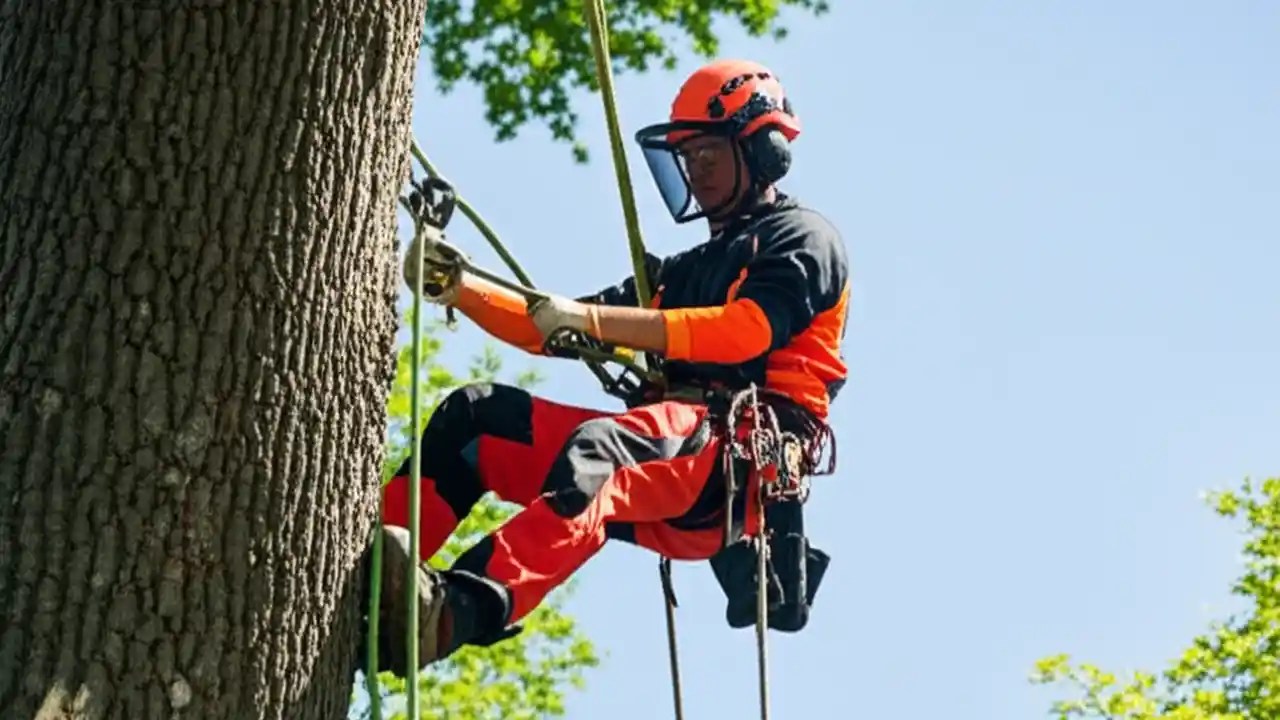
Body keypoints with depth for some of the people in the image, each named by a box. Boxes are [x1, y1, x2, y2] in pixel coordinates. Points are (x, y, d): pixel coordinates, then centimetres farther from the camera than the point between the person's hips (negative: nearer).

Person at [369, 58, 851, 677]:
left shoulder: (802, 238, 10)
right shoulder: (684, 271, 33)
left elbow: (748, 329, -12)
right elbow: (550, 330, 26)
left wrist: (590, 318, -17)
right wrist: (459, 289, 8)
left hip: (747, 463, -8)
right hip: (672, 455, 8)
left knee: (596, 446, -37)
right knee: (475, 412, -3)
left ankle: (456, 610, -63)